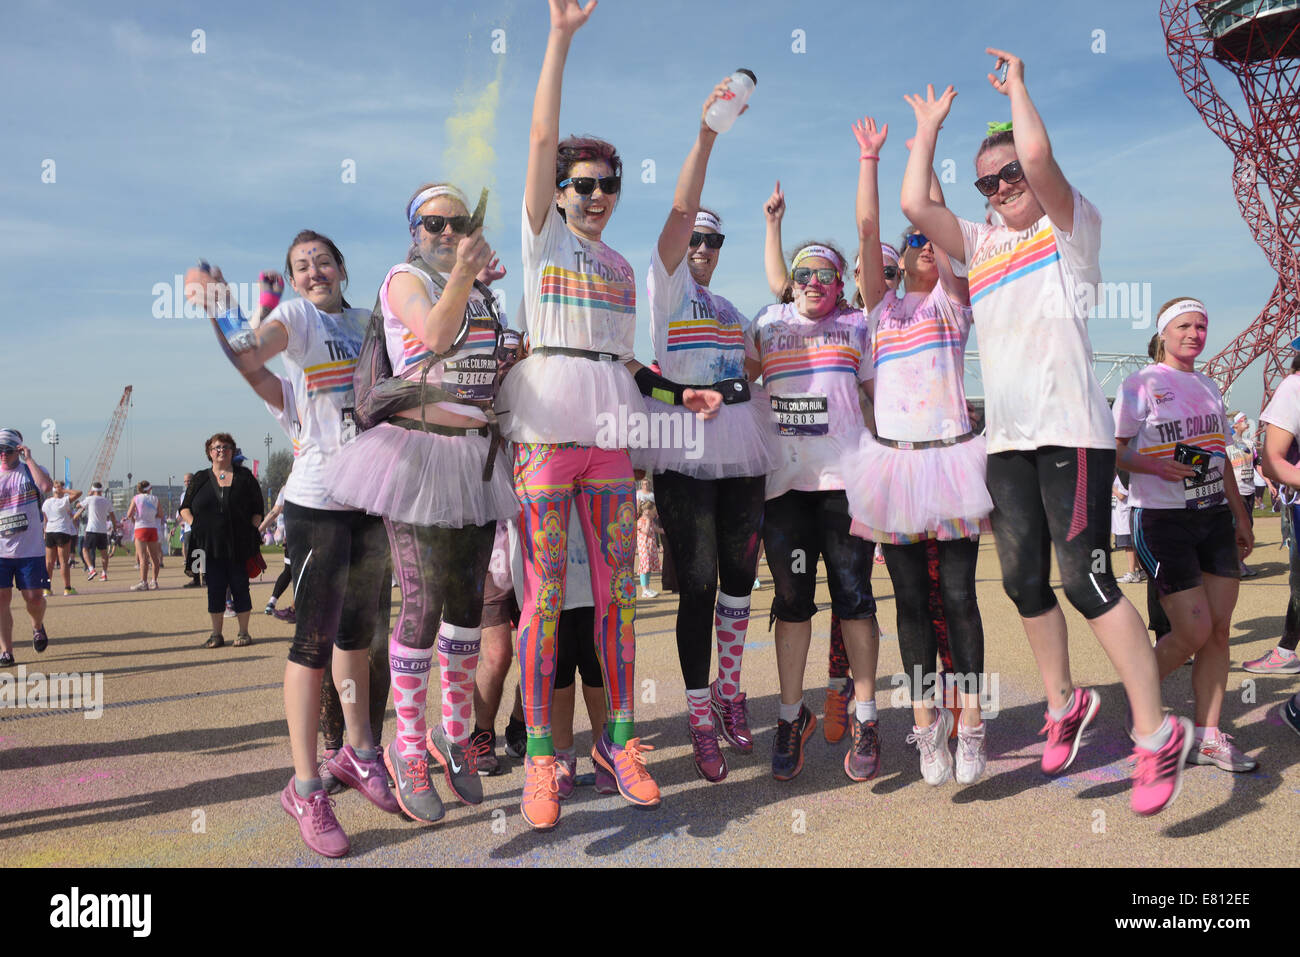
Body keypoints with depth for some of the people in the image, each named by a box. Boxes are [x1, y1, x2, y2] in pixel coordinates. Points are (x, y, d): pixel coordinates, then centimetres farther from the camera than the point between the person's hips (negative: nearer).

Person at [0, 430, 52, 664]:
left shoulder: (32, 470, 3)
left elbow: (46, 487, -21)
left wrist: (29, 459, -14)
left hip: (30, 550, -2)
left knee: (34, 597, 0)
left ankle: (38, 626, 33)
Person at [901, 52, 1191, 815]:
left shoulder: (1072, 228, 6)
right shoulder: (981, 244, 20)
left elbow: (1039, 156, -13)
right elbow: (914, 205, 7)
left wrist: (1017, 86, 3)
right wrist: (930, 127, 18)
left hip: (1071, 430, -6)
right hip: (1006, 438, 6)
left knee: (1087, 580, -11)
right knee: (1024, 582, 10)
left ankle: (1157, 734, -1)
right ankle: (1065, 702, 28)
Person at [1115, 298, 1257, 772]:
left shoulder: (1209, 387, 16)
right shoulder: (1140, 384, -3)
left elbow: (1221, 458, 21)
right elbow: (1114, 450, -5)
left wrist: (1240, 516, 19)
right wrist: (1156, 465, -23)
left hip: (1215, 518, 6)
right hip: (1162, 519, -6)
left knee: (1219, 631, 2)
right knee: (1193, 633, -10)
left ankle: (1207, 737, 12)